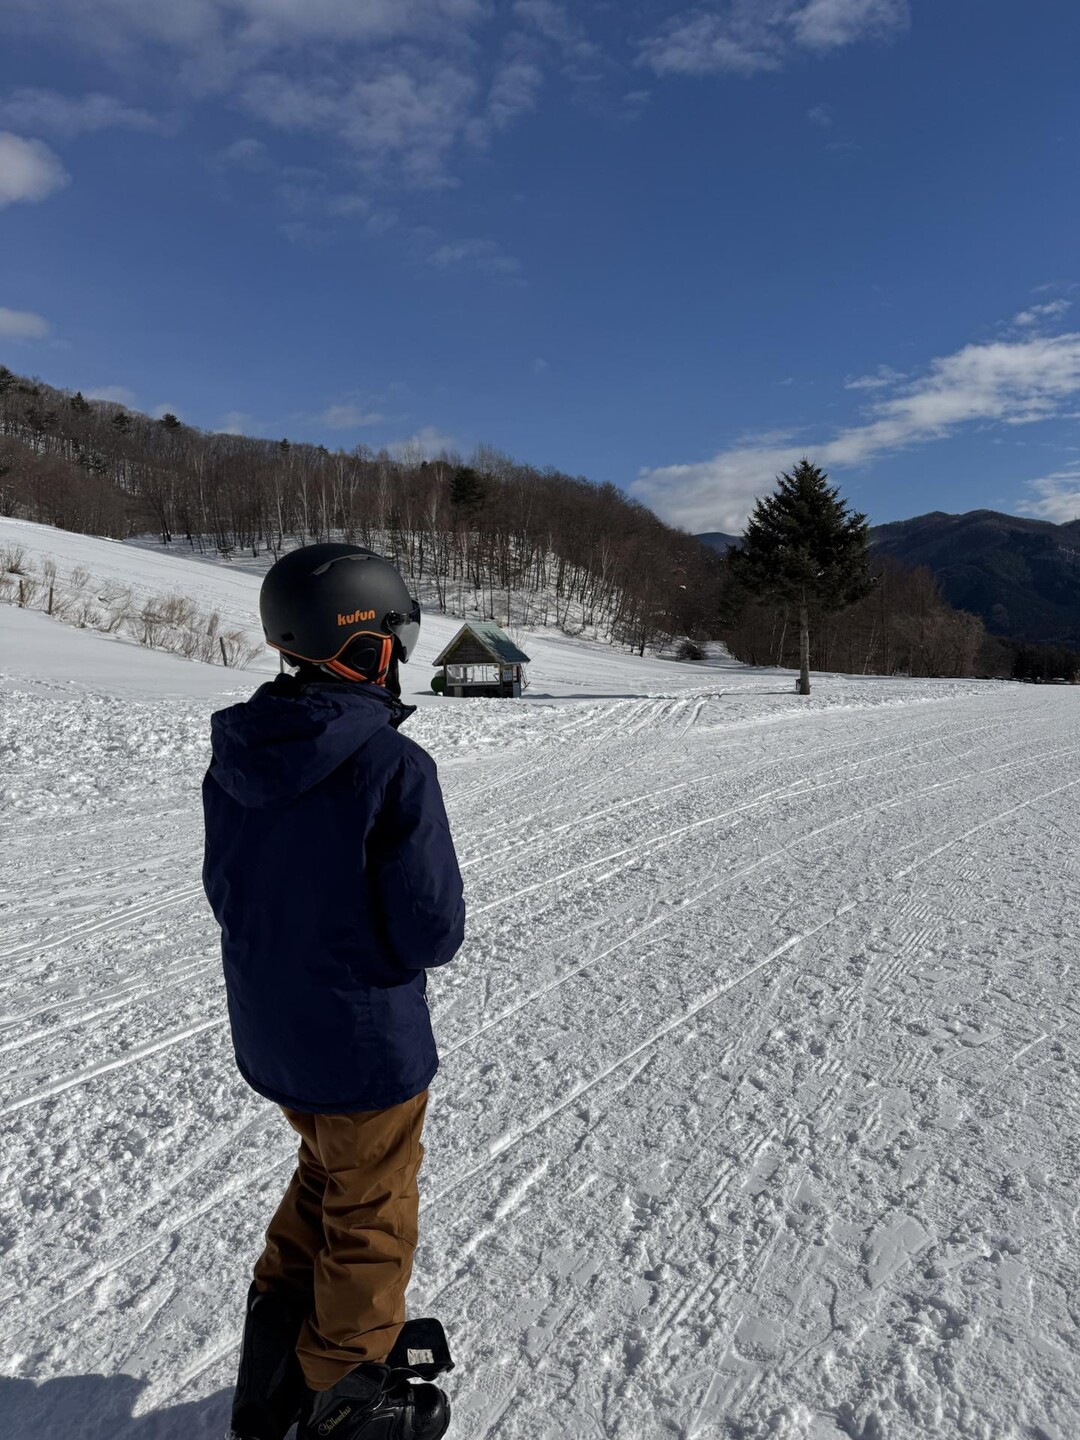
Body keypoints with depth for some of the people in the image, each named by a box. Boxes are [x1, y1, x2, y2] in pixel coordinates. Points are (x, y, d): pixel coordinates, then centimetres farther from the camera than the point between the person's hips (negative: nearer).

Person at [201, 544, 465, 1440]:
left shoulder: (236, 755, -6)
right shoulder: (393, 767, -27)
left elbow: (225, 893, 3)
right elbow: (432, 935, -24)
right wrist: (435, 929, -2)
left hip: (267, 1033, 7)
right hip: (365, 1041, -6)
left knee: (327, 1172, 31)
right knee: (369, 1215, 19)